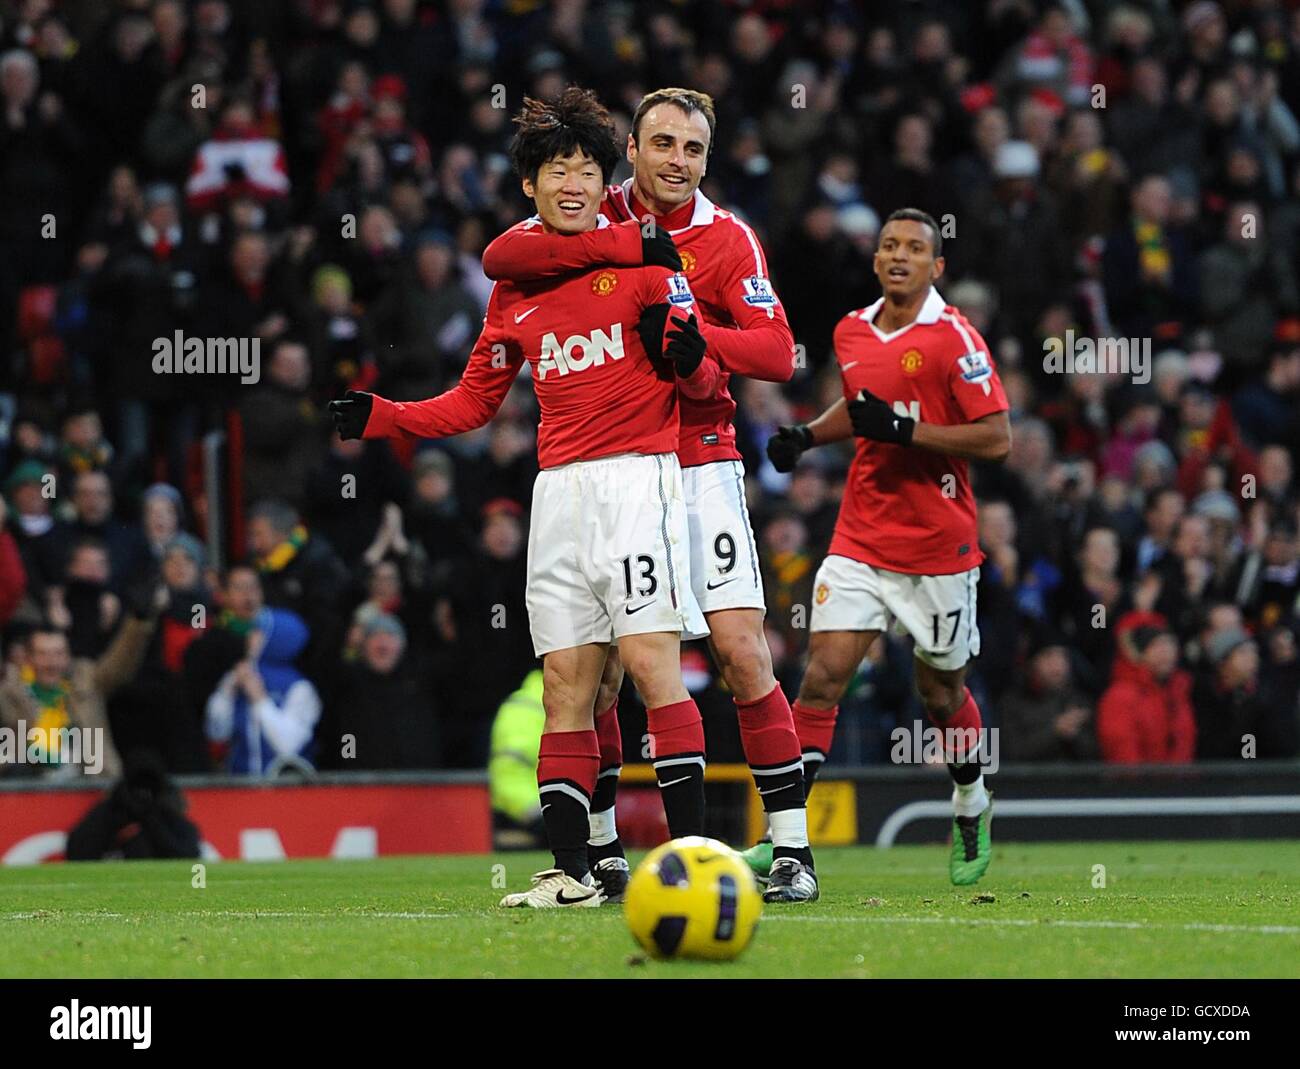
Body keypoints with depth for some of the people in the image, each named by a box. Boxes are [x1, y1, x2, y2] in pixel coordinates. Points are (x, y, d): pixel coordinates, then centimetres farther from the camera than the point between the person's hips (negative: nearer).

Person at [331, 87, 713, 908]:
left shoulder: (641, 259, 0)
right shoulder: (514, 285, 15)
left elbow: (704, 377, 0)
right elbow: (475, 402, 23)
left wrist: (686, 357, -22)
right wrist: (378, 418, 12)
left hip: (637, 476, -5)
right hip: (559, 491, 5)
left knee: (650, 657, -14)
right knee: (566, 679, 1)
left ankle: (693, 853, -14)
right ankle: (574, 871, 2)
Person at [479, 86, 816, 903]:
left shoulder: (726, 239, -1)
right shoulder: (597, 218, 4)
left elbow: (777, 353, -10)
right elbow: (500, 257, -12)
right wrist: (620, 248, -20)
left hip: (699, 465, -2)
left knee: (743, 653, -10)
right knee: (596, 673, 3)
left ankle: (792, 847, -6)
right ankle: (601, 847, 17)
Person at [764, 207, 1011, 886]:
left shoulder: (952, 338, -11)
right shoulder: (852, 333, 8)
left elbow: (997, 438, -16)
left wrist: (901, 429, -22)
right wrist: (807, 435, 10)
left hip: (937, 547, -4)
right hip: (861, 541, 4)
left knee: (940, 691, 11)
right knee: (823, 674, -11)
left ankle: (971, 806, 39)